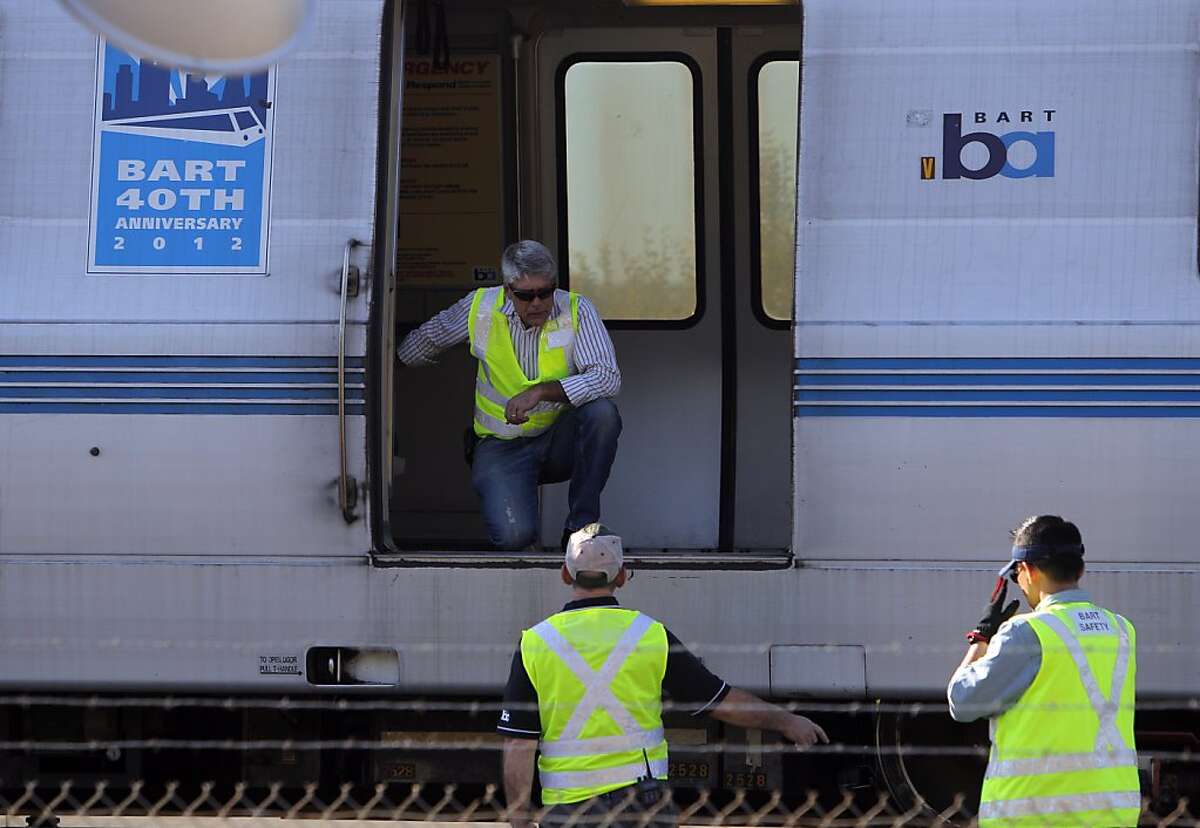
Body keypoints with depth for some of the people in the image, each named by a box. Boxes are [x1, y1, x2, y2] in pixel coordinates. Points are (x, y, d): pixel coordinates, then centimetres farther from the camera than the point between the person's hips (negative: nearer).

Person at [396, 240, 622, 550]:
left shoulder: (576, 311, -12)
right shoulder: (480, 307, -7)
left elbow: (608, 378, -23)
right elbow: (426, 341, 13)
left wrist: (542, 391, -33)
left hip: (559, 440, 1)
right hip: (502, 444, -1)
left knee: (601, 412, -32)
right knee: (514, 535, -26)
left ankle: (582, 522, -15)